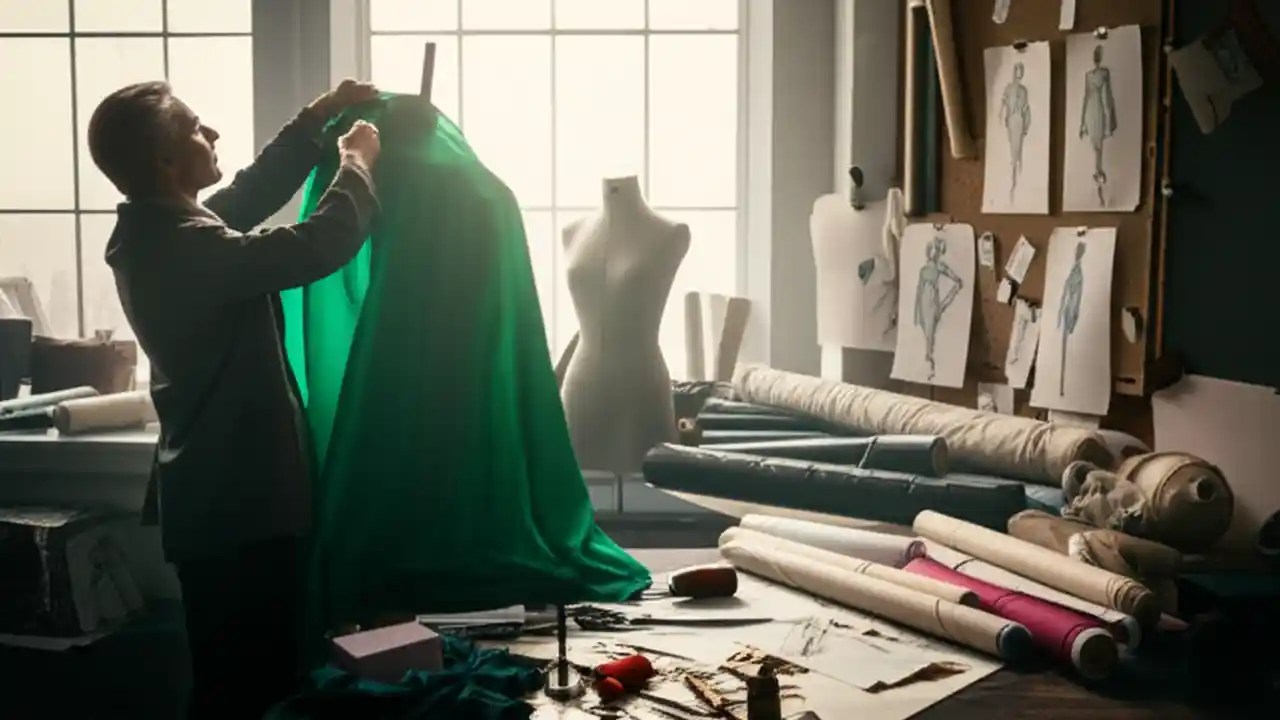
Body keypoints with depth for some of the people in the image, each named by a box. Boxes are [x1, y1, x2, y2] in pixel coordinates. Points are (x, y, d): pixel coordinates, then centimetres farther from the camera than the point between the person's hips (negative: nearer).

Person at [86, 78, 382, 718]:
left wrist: (318, 118, 16)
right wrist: (357, 164, -9)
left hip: (214, 490, 10)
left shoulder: (151, 231, 8)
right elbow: (321, 246, -25)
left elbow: (252, 193, 19)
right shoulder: (184, 247, -22)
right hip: (238, 497, -10)